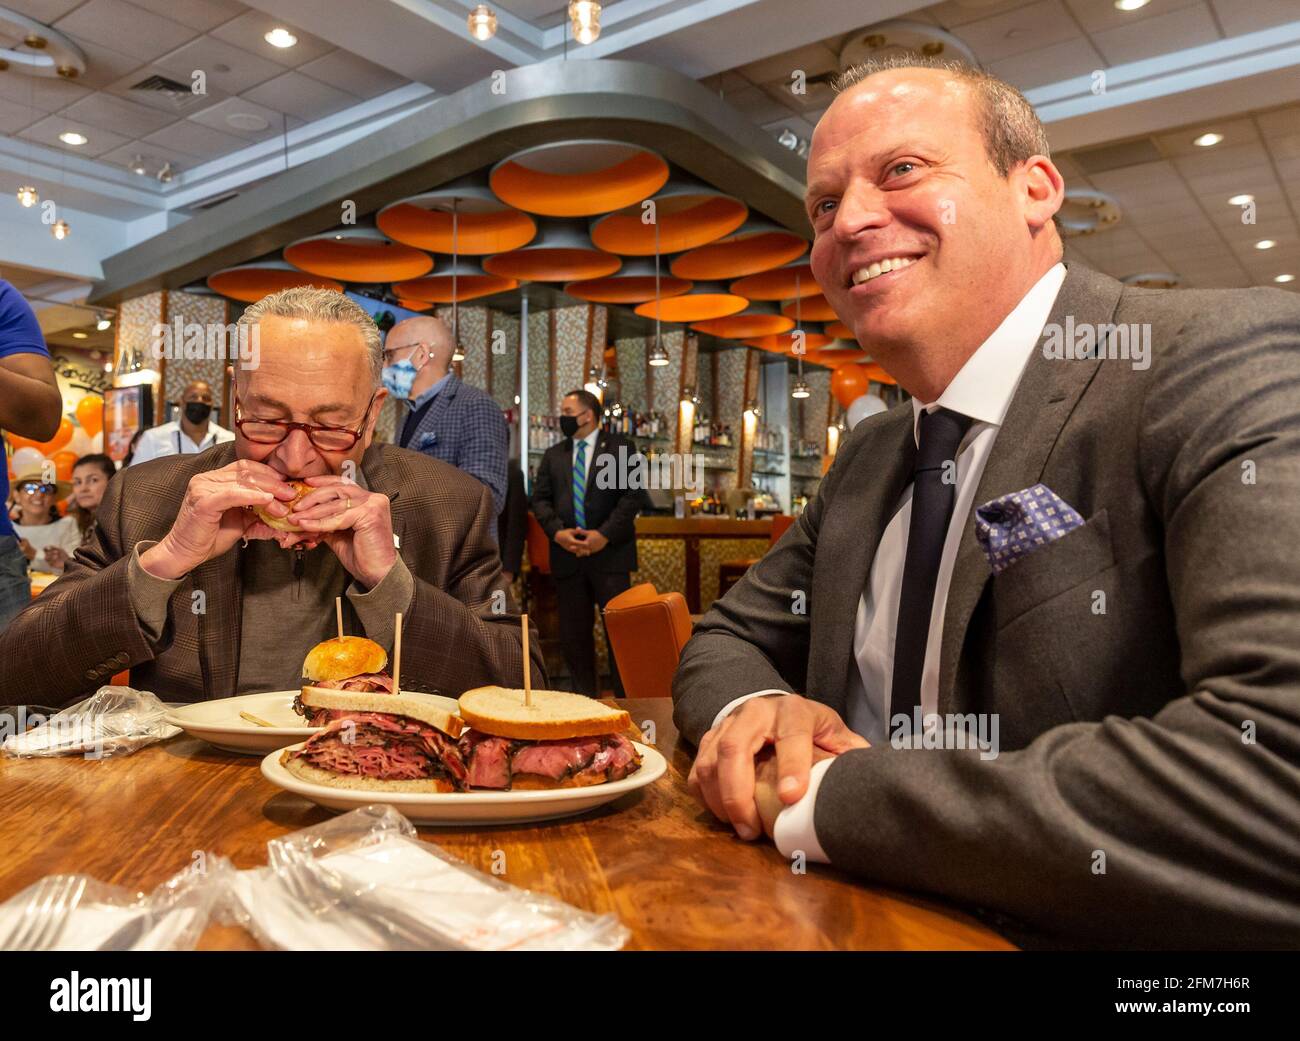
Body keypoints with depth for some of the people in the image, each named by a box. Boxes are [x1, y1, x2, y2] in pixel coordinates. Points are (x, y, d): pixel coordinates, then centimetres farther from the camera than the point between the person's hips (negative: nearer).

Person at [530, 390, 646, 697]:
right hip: (566, 556, 4)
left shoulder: (619, 447, 3)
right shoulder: (552, 455, 17)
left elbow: (634, 494, -5)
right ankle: (585, 698, 18)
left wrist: (605, 534, -13)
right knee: (573, 633, 7)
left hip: (610, 553, -4)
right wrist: (557, 532, -7)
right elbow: (540, 499, 11)